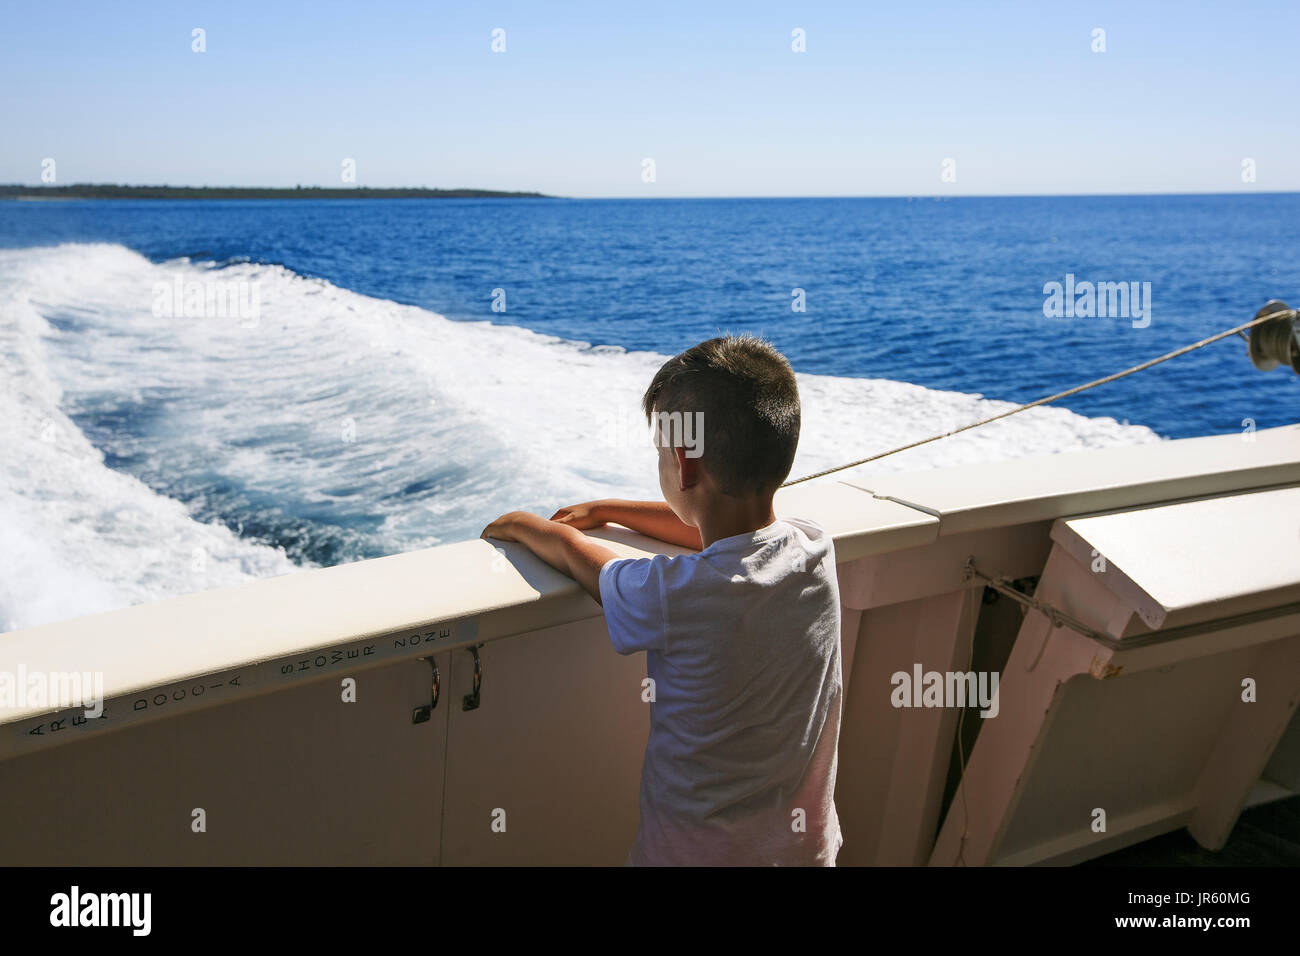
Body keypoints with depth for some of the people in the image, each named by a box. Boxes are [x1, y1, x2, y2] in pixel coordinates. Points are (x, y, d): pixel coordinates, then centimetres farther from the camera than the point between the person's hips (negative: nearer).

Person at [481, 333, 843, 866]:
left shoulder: (672, 594, -29)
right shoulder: (818, 549, -14)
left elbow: (569, 549, -9)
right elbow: (729, 528, 7)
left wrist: (519, 524, 12)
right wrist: (606, 510, 17)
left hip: (699, 851, -5)